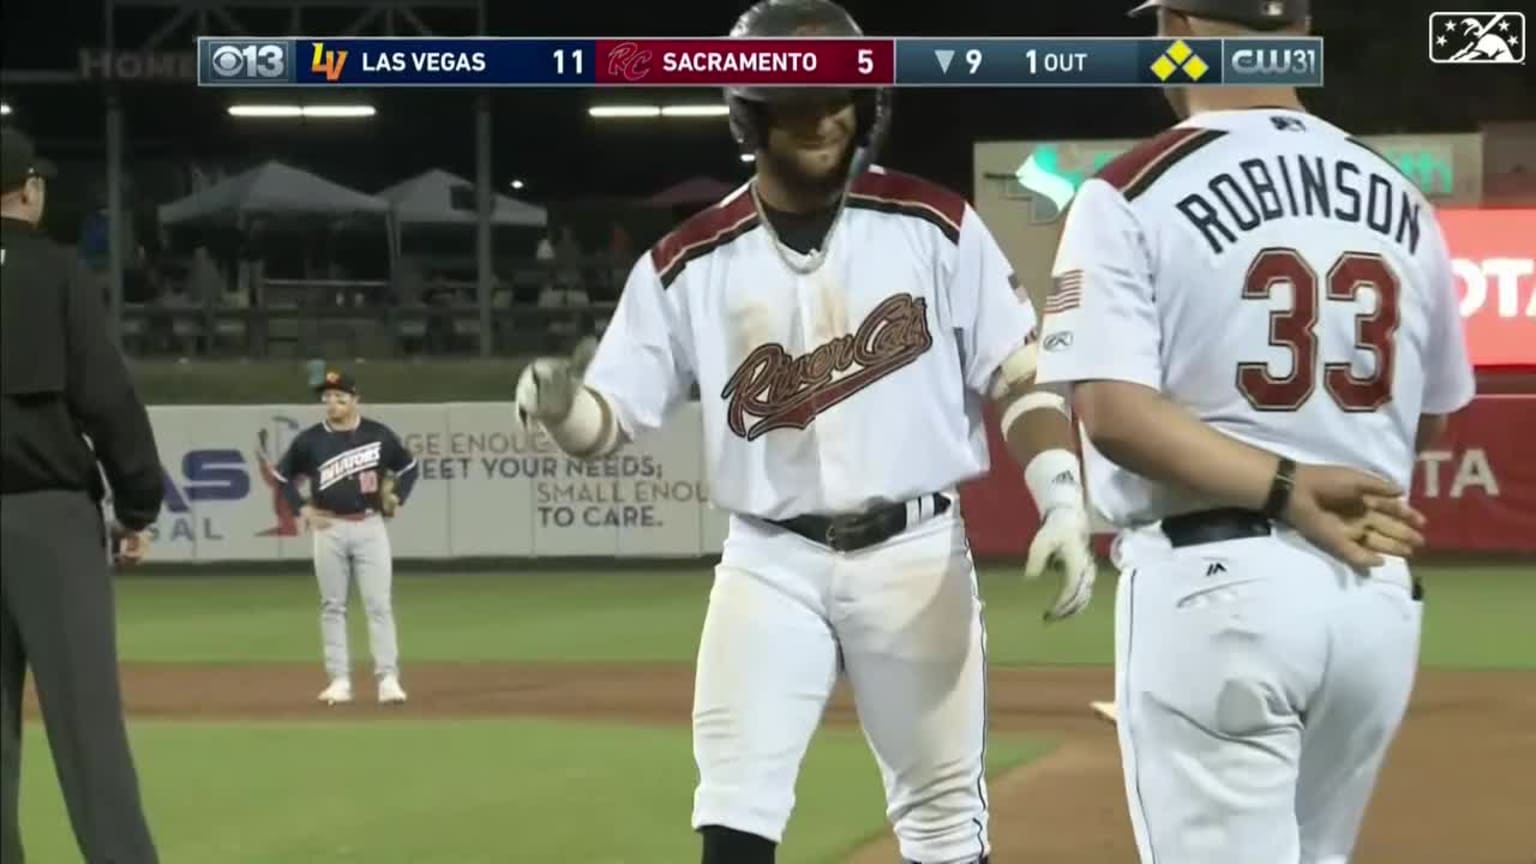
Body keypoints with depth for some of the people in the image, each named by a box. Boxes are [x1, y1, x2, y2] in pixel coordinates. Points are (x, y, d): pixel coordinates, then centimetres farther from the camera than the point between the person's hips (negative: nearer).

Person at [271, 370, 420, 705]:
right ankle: (339, 680, 7)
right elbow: (282, 475, 12)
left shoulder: (379, 435, 0)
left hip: (370, 527, -1)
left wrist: (397, 498, 2)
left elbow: (408, 467, 15)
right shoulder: (310, 440, 0)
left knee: (379, 604, -5)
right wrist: (301, 509, 2)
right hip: (329, 529, 1)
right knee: (332, 606, 4)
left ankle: (388, 679, -6)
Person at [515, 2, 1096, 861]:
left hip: (916, 553, 0)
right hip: (771, 563, 0)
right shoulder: (690, 264, -1)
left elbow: (1018, 374, -1)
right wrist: (560, 407, -24)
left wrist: (1064, 506, -14)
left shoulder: (934, 226, -2)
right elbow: (609, 419, -1)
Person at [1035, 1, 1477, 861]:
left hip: (1216, 582, -5)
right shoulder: (1399, 198, 9)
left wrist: (1284, 488, -16)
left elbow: (1114, 412, -18)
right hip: (1379, 590, 5)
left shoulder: (1134, 194, -6)